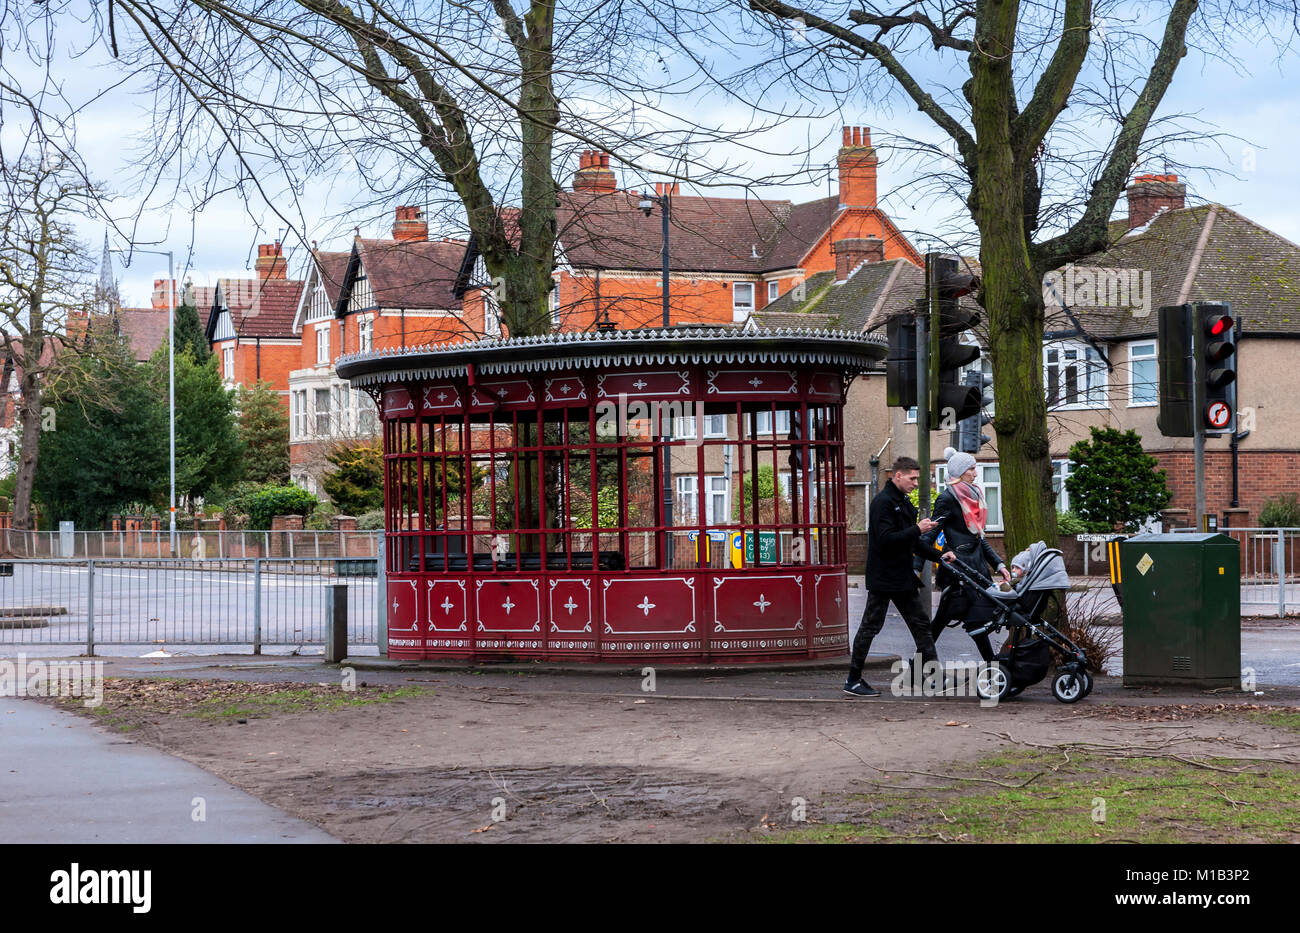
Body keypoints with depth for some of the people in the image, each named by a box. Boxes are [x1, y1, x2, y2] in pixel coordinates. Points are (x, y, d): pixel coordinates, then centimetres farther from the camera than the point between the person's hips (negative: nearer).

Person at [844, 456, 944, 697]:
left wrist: (938, 557, 10)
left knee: (921, 623, 7)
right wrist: (917, 530, -22)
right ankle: (853, 681, 6)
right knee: (870, 627, -2)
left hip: (903, 577, 9)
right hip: (883, 577, -9)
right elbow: (886, 539, -24)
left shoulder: (903, 503, 15)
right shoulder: (884, 502, -13)